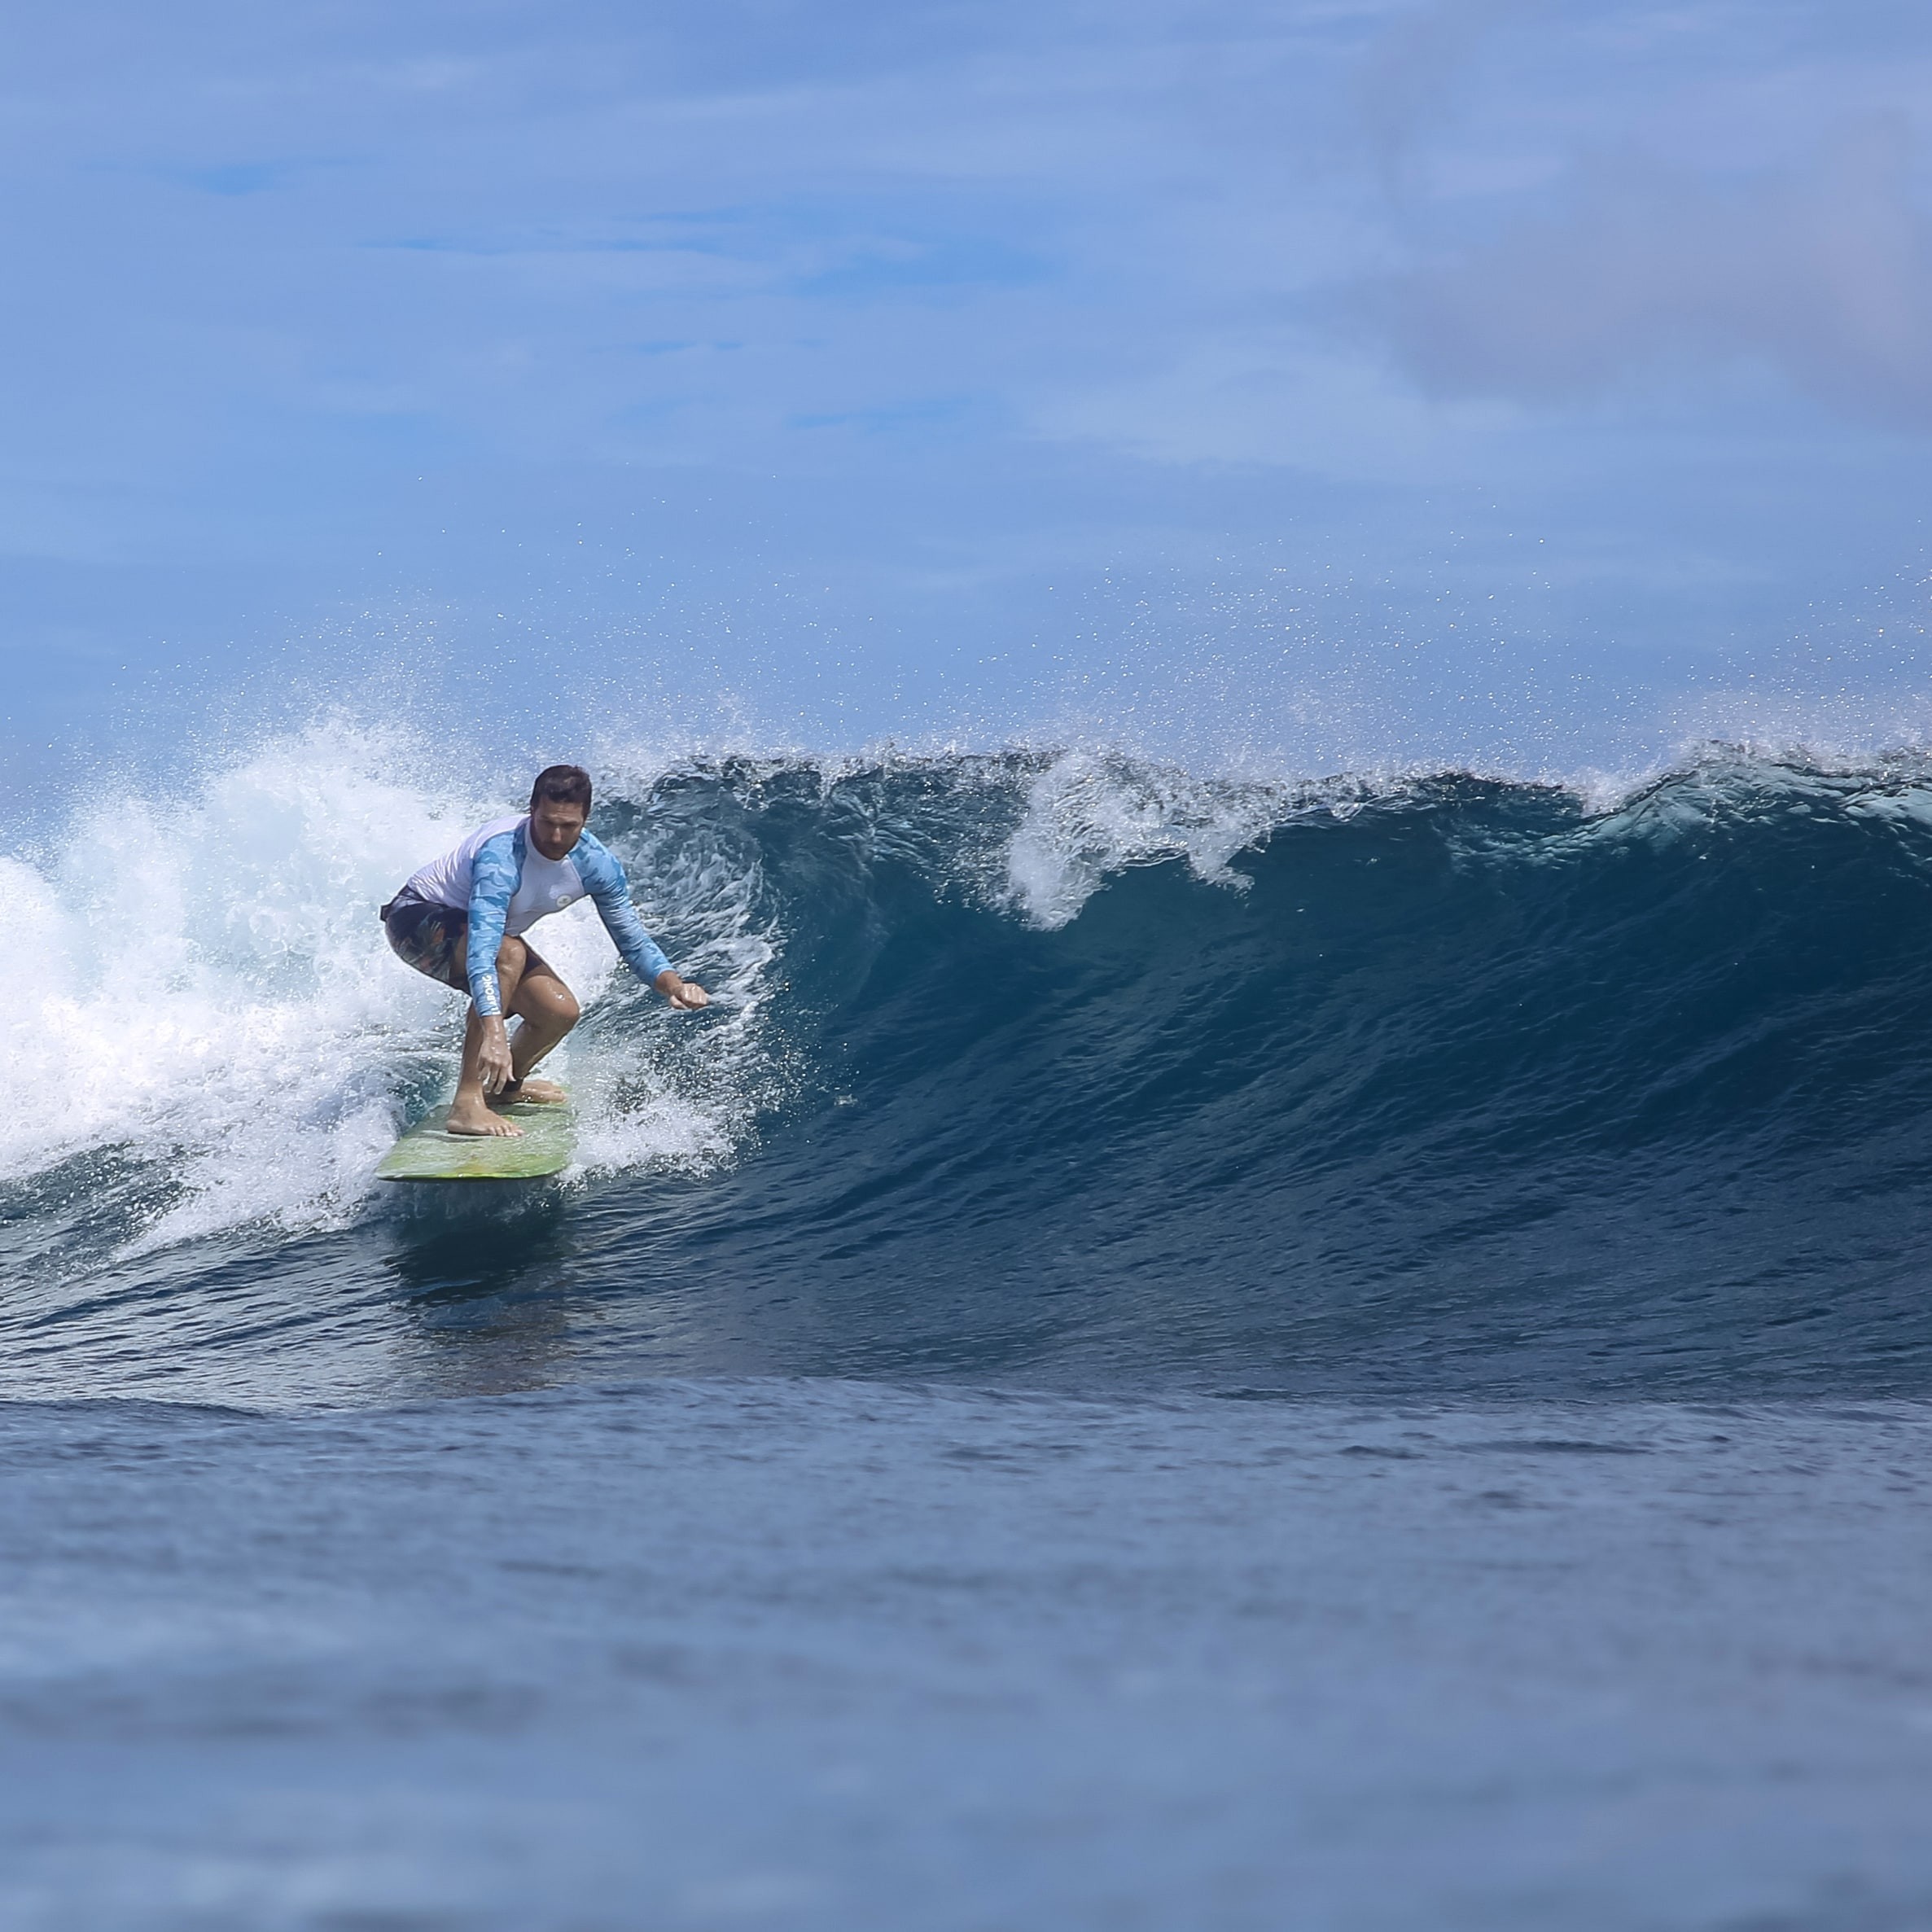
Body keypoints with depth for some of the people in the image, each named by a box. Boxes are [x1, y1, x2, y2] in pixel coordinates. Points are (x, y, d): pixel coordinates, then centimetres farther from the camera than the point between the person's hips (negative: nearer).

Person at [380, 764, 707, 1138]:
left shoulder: (595, 865, -16)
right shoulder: (501, 855, -38)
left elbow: (633, 941, -6)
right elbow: (482, 949, -48)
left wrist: (671, 983, -26)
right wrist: (494, 1033, -59)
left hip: (487, 927, 7)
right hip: (417, 917, -7)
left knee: (561, 1011, -9)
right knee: (509, 953, -35)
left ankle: (504, 1085, 25)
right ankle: (467, 1103, -35)